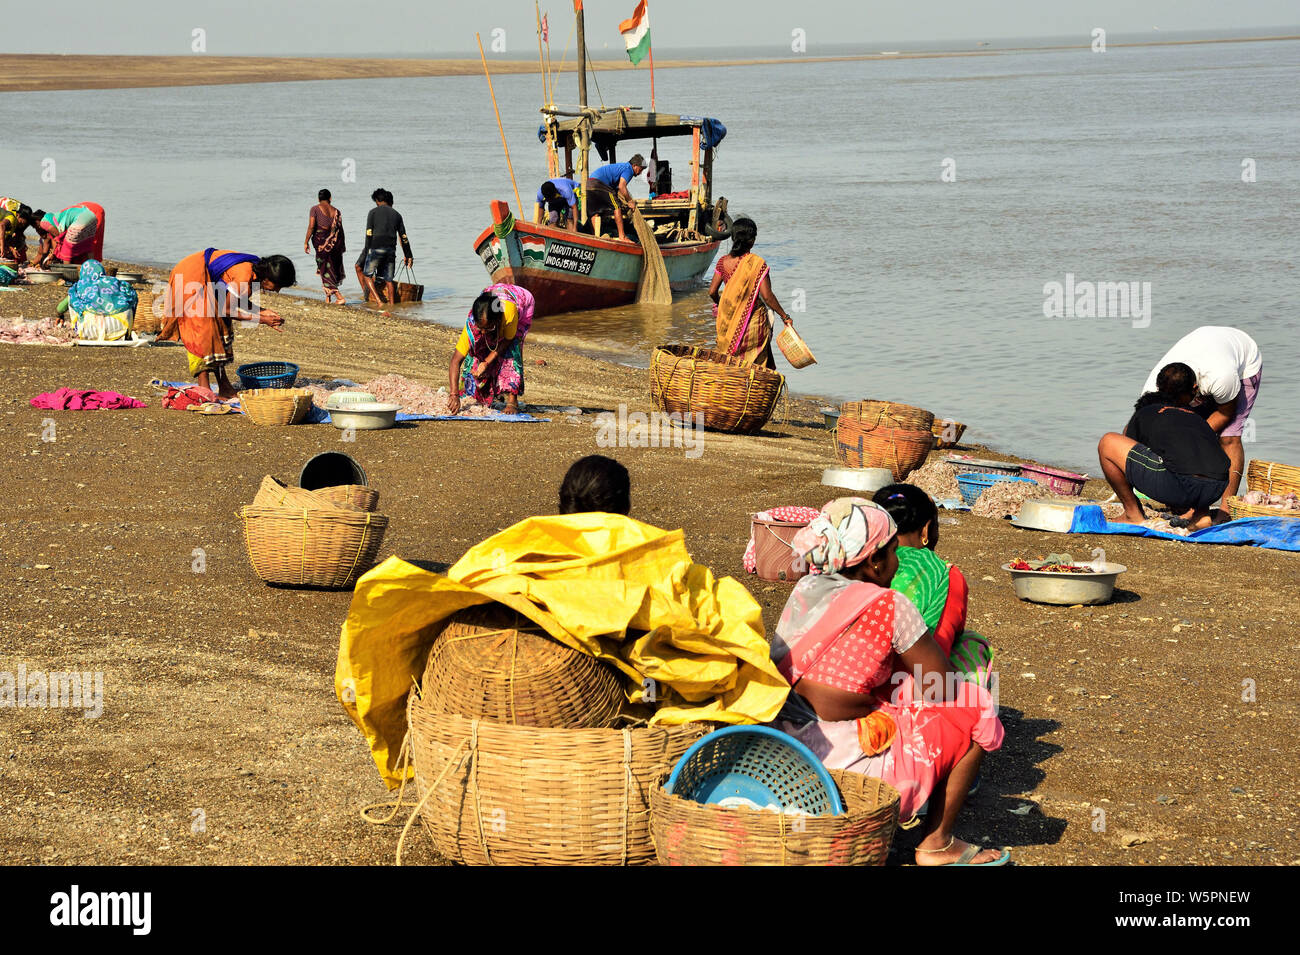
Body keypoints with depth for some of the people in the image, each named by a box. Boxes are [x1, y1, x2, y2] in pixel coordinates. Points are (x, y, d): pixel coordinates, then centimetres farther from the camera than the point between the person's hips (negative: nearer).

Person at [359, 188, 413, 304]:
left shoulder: (373, 212, 3)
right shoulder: (396, 214, 14)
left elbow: (369, 233, -5)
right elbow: (403, 236, 14)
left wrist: (366, 251, -4)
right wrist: (408, 256, 17)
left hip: (376, 248, -4)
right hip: (391, 249, 4)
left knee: (368, 275, 7)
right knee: (388, 279, 9)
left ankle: (378, 300, -10)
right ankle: (392, 304, 5)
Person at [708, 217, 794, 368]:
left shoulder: (723, 262, -5)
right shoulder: (757, 263, -14)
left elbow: (712, 292, -1)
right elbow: (767, 296, -16)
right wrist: (784, 316, -4)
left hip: (728, 320, 3)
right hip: (753, 320, -3)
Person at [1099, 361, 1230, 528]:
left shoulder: (1141, 415, 24)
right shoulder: (1197, 417, 34)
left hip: (1181, 486, -5)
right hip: (1218, 488, 5)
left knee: (1107, 442, 10)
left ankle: (1134, 515, 16)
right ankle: (1200, 514, 15)